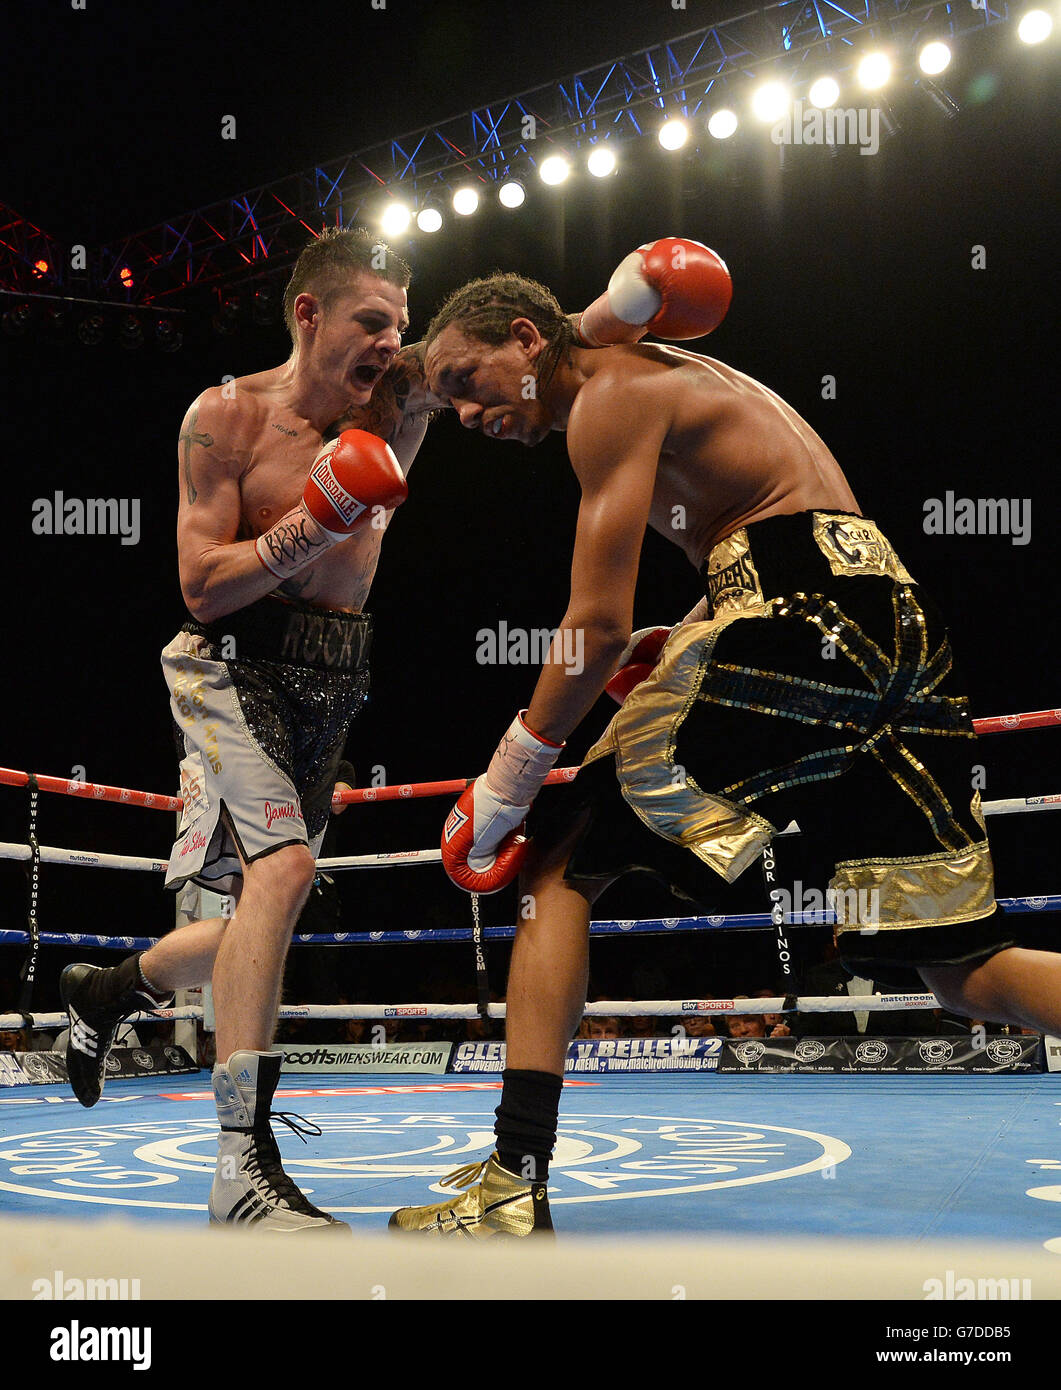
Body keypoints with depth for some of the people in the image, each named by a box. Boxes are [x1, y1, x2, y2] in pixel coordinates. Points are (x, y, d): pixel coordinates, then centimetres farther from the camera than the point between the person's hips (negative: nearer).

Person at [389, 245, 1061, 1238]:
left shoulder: (610, 394, 2)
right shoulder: (677, 374, 30)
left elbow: (598, 625, -8)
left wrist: (500, 790, -1)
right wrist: (683, 646, 19)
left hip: (795, 616, -9)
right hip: (899, 628, 9)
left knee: (560, 865, -1)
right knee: (968, 973, 9)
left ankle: (515, 1189, -7)